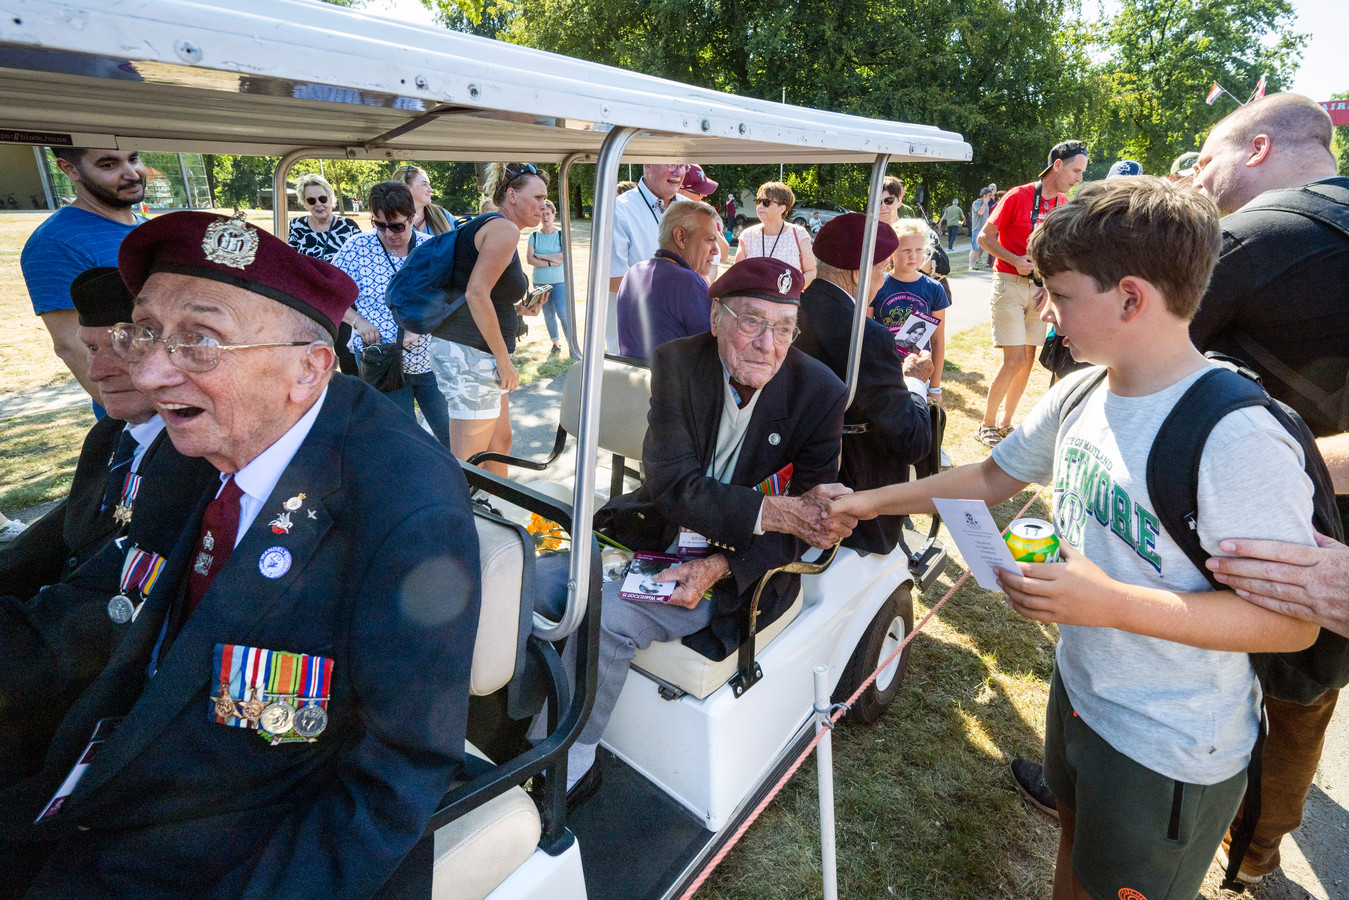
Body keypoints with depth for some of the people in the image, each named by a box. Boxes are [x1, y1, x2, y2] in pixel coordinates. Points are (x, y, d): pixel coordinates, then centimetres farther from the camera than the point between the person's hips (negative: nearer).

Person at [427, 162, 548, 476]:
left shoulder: (484, 226, 19)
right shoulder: (504, 228, -11)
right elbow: (476, 293, -23)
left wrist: (518, 309, 15)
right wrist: (504, 359, -19)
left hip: (478, 354, 11)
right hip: (471, 354, -11)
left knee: (500, 440, 19)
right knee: (468, 461, -3)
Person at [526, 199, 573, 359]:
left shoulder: (561, 234, -1)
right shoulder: (534, 236, 3)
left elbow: (565, 256, -15)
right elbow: (529, 259, -7)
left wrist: (541, 256, -11)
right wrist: (551, 262, -15)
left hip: (559, 281, -3)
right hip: (540, 282, 3)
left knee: (563, 313, -14)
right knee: (548, 314, 9)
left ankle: (571, 345, -5)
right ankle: (556, 344, 22)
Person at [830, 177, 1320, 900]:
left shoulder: (1238, 439, -29)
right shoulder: (1078, 396, -6)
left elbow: (1293, 621, -24)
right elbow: (994, 476, 5)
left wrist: (1112, 602, -34)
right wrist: (871, 501, 4)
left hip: (1172, 750, -6)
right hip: (1079, 690, 6)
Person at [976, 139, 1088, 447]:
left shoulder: (1066, 206, 9)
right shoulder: (1018, 197, -8)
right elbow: (984, 237, -7)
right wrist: (1016, 261, -18)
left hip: (1042, 286, 6)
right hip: (1010, 283, -6)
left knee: (1028, 360, 6)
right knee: (1015, 359, -12)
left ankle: (1005, 422, 18)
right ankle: (987, 425, 2)